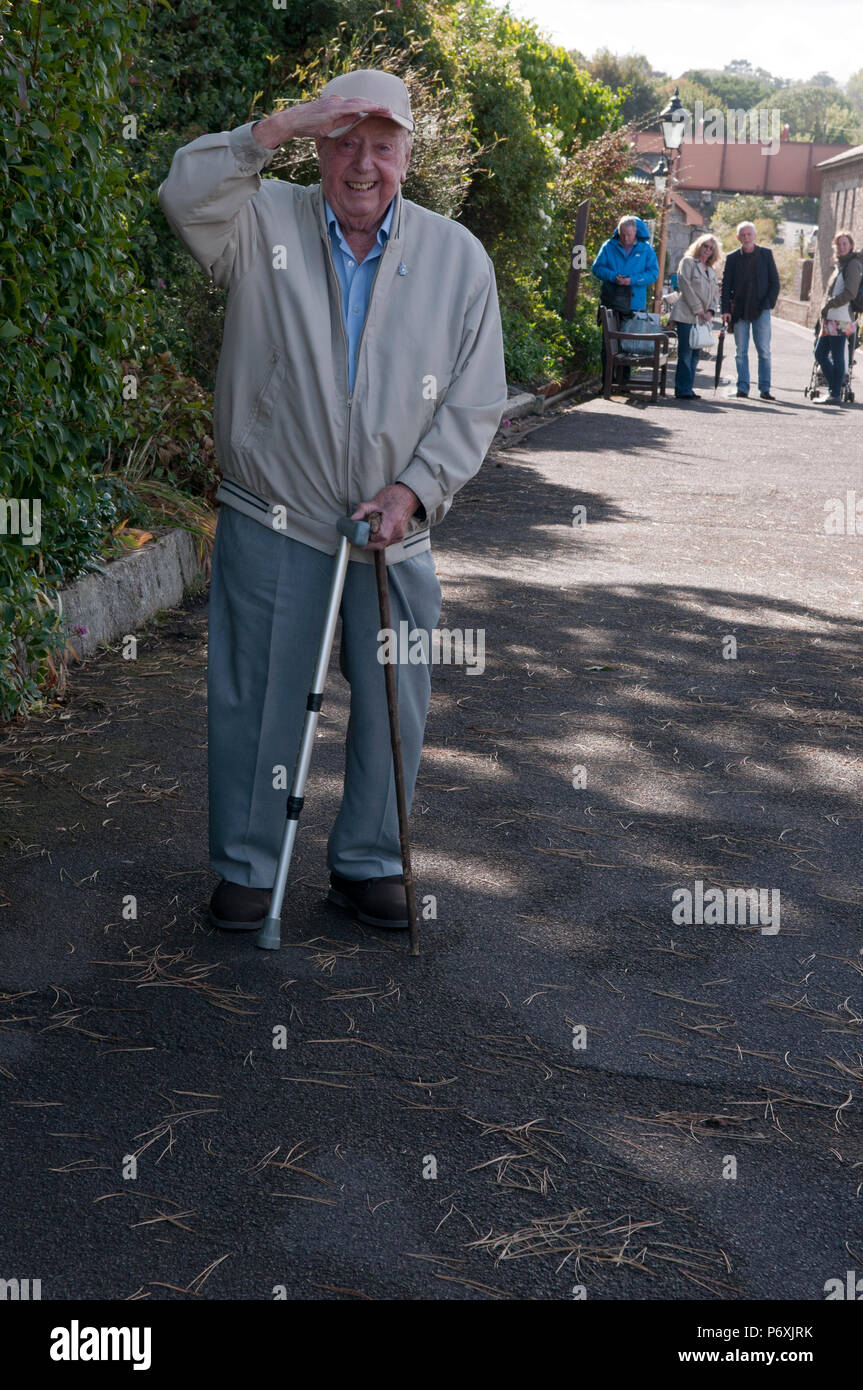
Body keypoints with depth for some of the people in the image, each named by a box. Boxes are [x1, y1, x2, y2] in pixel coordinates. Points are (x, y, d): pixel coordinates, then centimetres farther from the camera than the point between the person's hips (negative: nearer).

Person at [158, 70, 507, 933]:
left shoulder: (458, 258, 2)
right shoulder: (264, 223, -2)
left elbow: (474, 403, 2)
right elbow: (185, 196, -23)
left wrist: (414, 489, -10)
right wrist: (279, 127, -28)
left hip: (395, 529, 2)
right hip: (271, 522, -2)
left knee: (392, 706, 10)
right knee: (256, 701, 6)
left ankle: (368, 864, 28)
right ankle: (246, 868, 23)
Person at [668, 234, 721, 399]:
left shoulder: (711, 271, 22)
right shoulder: (688, 262, 1)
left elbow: (715, 292, 16)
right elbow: (686, 286, -9)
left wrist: (711, 311, -4)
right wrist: (698, 310, -13)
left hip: (702, 318, 7)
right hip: (686, 316, -7)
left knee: (695, 354, 5)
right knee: (685, 353, -9)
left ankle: (687, 389, 8)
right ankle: (683, 391, -9)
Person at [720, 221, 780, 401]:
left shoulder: (766, 254, 6)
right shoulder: (733, 258, 7)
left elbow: (774, 282, 7)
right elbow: (726, 285, 6)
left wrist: (769, 303, -5)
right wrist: (726, 310, -4)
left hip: (761, 311, -1)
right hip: (739, 311, 1)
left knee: (764, 352, -5)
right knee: (741, 352, 2)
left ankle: (764, 389, -3)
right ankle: (742, 387, 6)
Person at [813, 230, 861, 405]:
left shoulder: (853, 264, -8)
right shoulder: (841, 265, 21)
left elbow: (850, 293, -17)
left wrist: (829, 304, -13)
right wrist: (824, 311, 14)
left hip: (841, 320, -10)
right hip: (831, 319, 10)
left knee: (838, 357, -7)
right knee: (820, 353, 12)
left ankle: (835, 395, -5)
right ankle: (834, 388, 18)